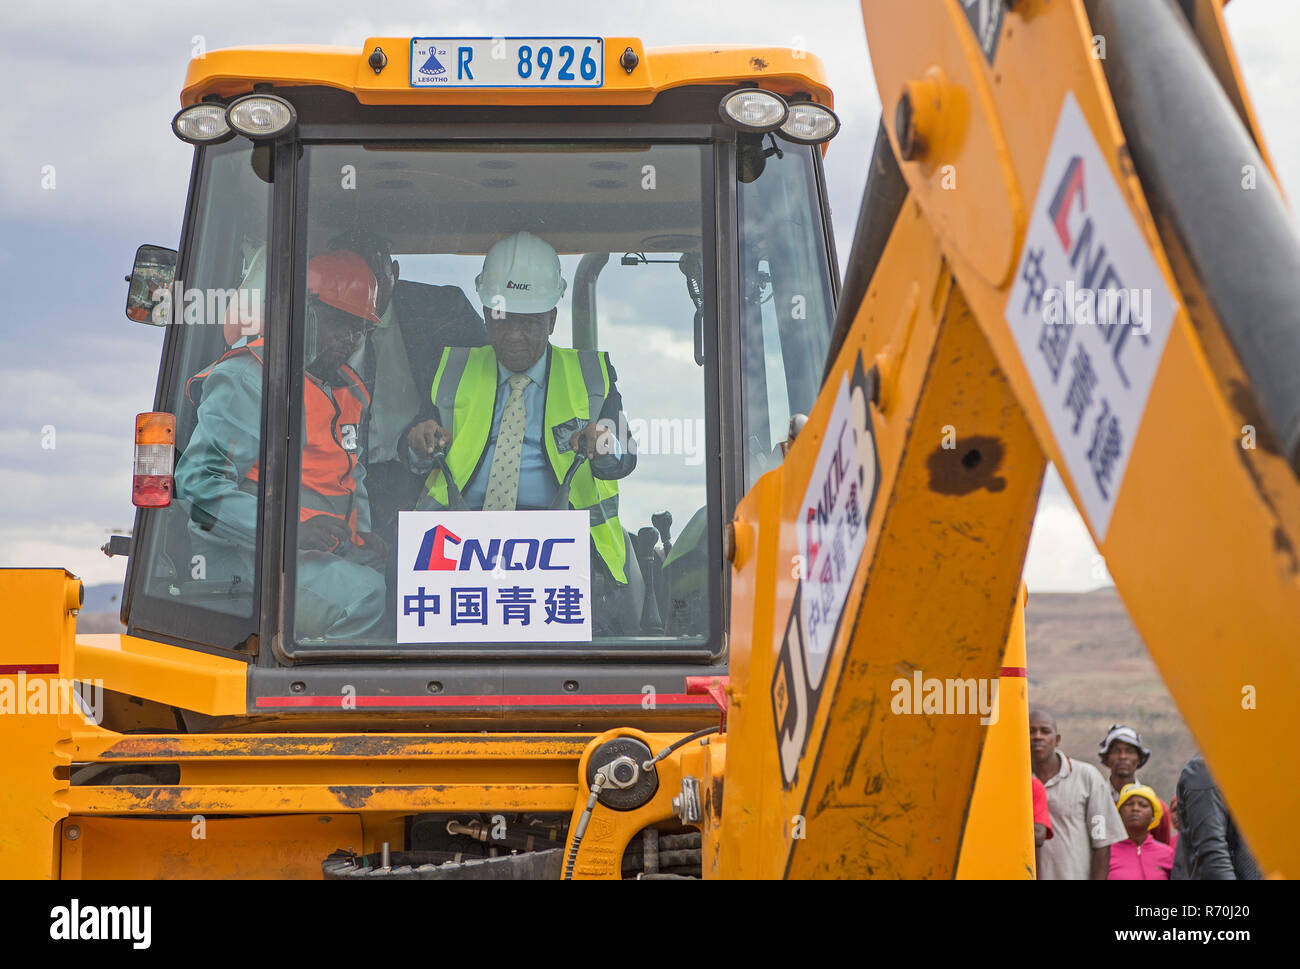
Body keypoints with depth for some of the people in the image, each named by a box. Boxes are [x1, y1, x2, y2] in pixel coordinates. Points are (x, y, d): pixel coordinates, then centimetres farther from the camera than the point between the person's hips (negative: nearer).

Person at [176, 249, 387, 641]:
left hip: (327, 557, 8)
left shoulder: (349, 391, 22)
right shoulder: (244, 381, -5)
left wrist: (362, 537, 10)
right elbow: (197, 483, -14)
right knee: (361, 594, -31)